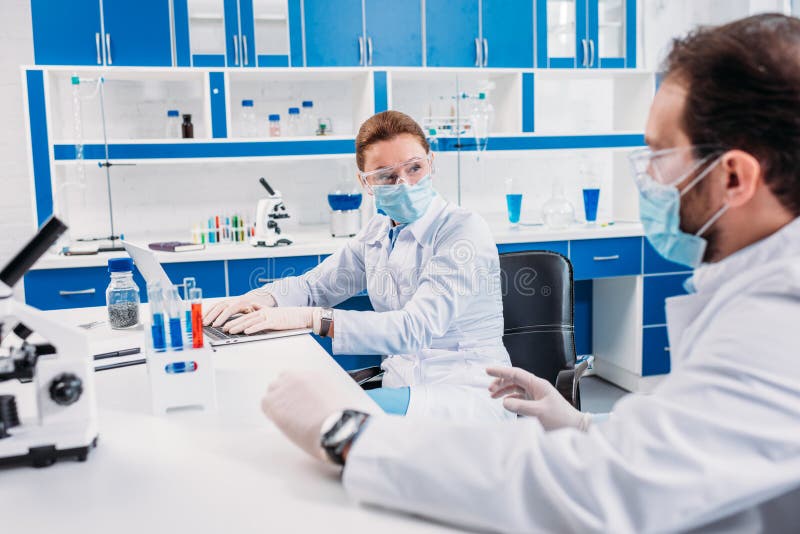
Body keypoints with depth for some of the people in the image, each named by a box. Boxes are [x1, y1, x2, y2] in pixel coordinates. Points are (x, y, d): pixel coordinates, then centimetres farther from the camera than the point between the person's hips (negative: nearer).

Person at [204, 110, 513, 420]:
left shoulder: (463, 230, -13)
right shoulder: (378, 234, 10)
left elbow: (414, 329, -24)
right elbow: (313, 284, 19)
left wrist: (310, 318, -29)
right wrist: (264, 298, -4)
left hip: (469, 394, -6)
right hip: (402, 387, 6)